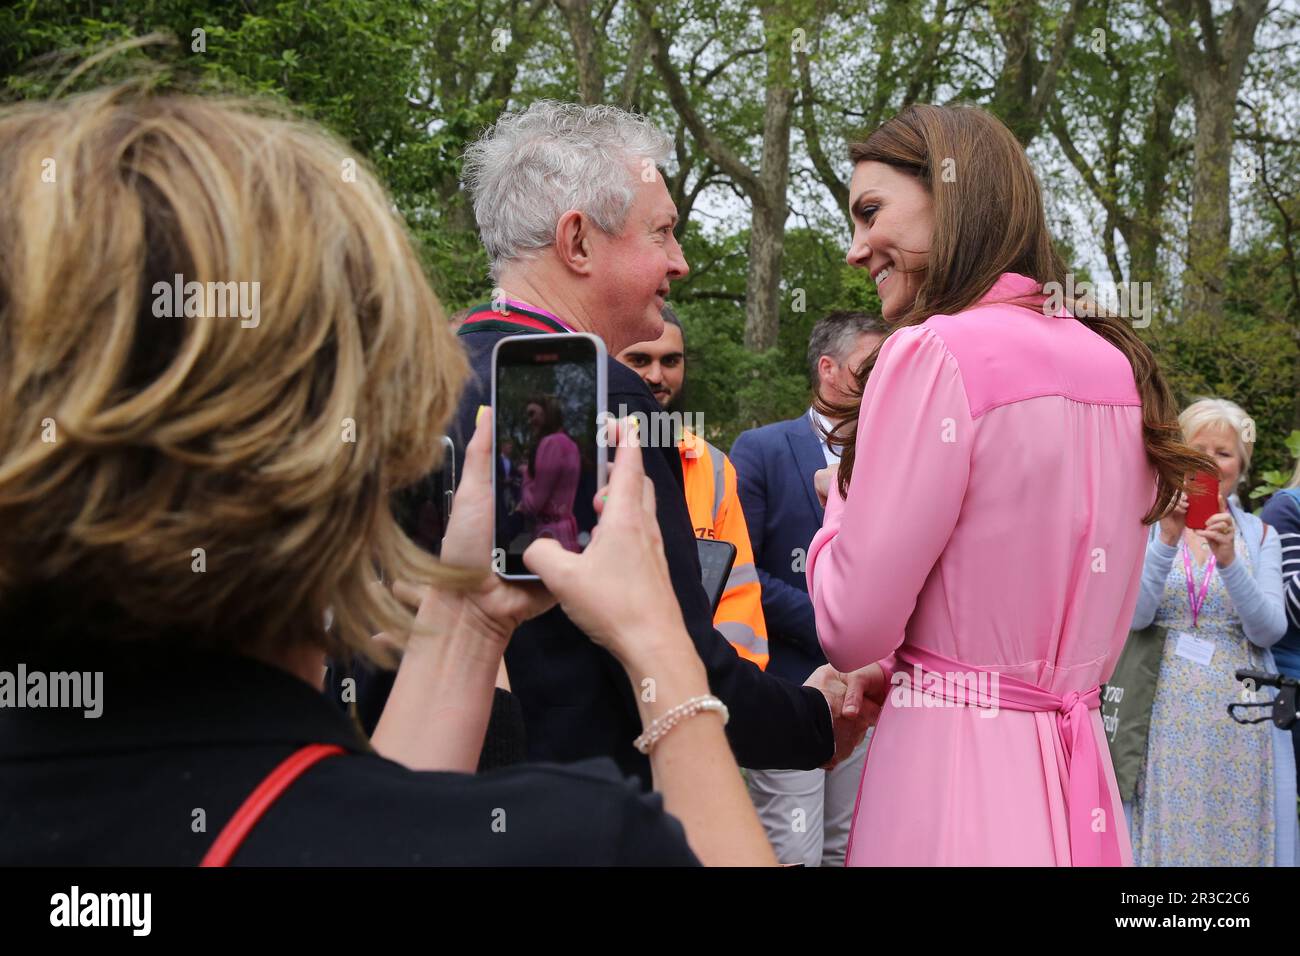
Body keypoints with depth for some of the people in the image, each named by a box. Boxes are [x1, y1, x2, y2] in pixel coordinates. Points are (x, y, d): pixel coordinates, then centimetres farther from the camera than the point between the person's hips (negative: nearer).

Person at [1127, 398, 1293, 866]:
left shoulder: (1260, 535, 7)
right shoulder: (1150, 524, 3)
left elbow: (1269, 630, -6)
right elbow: (1134, 616, -10)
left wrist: (1228, 559, -20)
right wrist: (1168, 540, -22)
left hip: (1240, 713, 1)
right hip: (1168, 709, -1)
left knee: (1238, 833, 3)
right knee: (1167, 831, 2)